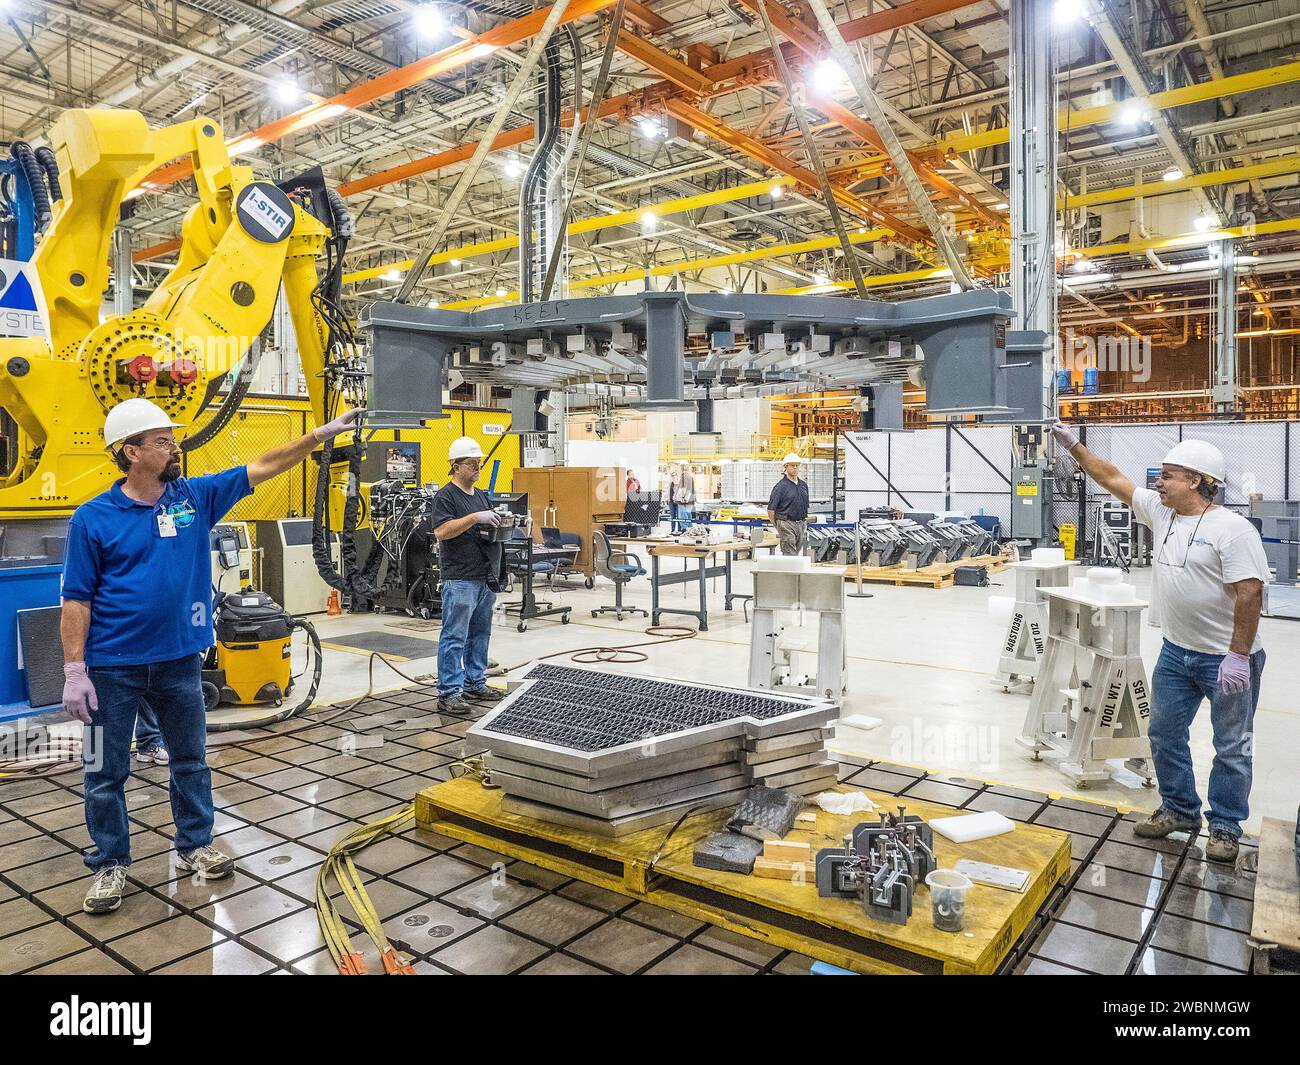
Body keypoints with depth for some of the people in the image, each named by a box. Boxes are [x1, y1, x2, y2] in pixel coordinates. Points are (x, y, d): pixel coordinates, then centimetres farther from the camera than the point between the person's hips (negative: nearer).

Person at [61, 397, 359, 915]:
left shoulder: (195, 496, 0)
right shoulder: (93, 518, -9)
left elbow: (262, 468, 1)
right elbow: (77, 599, -8)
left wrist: (322, 434, -4)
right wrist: (74, 671, -11)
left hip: (178, 659, 4)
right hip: (113, 667, -3)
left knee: (191, 761, 15)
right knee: (106, 773, 9)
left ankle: (194, 846, 33)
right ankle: (110, 864, 27)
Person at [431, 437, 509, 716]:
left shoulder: (481, 495, 18)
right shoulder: (446, 496, -7)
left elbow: (491, 528, 25)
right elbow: (442, 531, -18)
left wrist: (502, 524, 3)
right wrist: (475, 518, -23)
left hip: (485, 578, 9)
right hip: (460, 579, -9)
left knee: (480, 634, 14)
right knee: (454, 638, -6)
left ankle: (475, 684, 24)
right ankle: (448, 694, -3)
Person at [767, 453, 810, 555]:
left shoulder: (803, 484, 12)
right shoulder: (781, 486, -9)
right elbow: (771, 508, -8)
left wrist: (805, 520, 17)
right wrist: (776, 525, -2)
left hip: (800, 524, 7)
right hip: (787, 524, -7)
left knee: (796, 553, 11)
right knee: (790, 555, -9)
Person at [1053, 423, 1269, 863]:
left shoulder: (1232, 529, -18)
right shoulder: (1159, 511, 3)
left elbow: (1250, 593, -22)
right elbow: (1113, 479, 11)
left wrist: (1237, 656, -23)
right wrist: (1074, 446, 8)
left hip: (1226, 658, -7)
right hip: (1176, 651, 8)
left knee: (1231, 747, 7)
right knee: (1164, 734, 15)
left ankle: (1225, 828, 20)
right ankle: (1180, 810, 30)